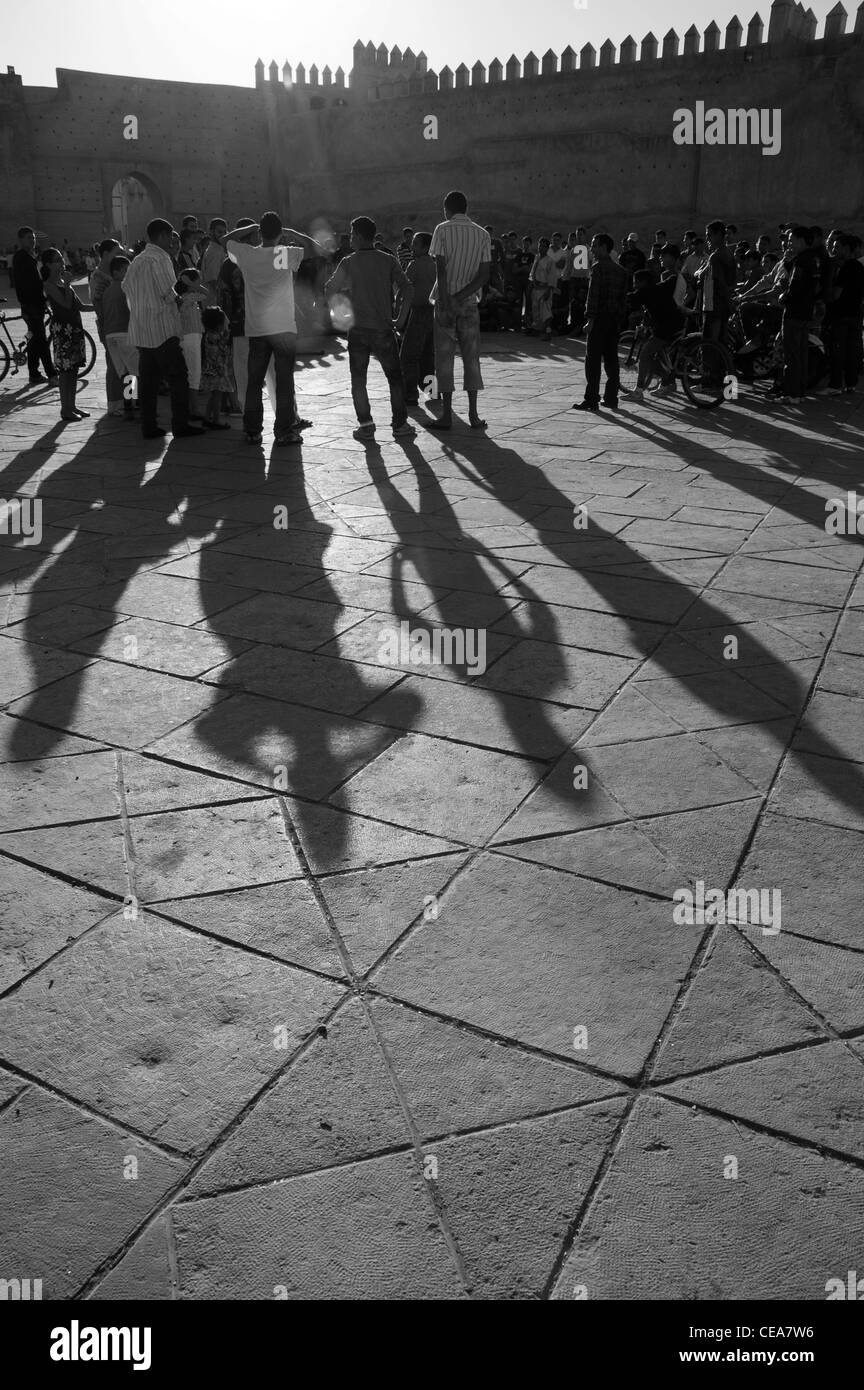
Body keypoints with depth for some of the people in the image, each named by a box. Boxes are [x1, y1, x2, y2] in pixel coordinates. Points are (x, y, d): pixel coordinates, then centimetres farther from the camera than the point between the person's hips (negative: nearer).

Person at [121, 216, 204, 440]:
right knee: (178, 377, -3)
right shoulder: (159, 258, -9)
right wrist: (181, 300, 4)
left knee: (147, 379, 8)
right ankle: (180, 425, -4)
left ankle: (149, 427, 8)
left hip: (139, 329, 8)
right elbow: (168, 293, -14)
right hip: (161, 327, -8)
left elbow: (126, 287, 17)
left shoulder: (137, 260, 16)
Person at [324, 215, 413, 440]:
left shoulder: (348, 263, -2)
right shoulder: (389, 261, 0)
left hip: (358, 329, 0)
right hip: (383, 328, 1)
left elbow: (329, 290, 8)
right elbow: (407, 288, -5)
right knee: (394, 377, 10)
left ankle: (365, 425, 2)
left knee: (358, 379, 8)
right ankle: (400, 423, 9)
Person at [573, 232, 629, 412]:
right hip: (615, 319, 8)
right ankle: (611, 398, 13)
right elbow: (623, 296, 14)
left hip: (600, 318, -8)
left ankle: (592, 400, -7)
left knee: (593, 360, -5)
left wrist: (591, 318, -15)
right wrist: (620, 319, 15)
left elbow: (593, 295, -15)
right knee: (611, 359, 11)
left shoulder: (598, 267, -10)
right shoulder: (621, 270, 14)